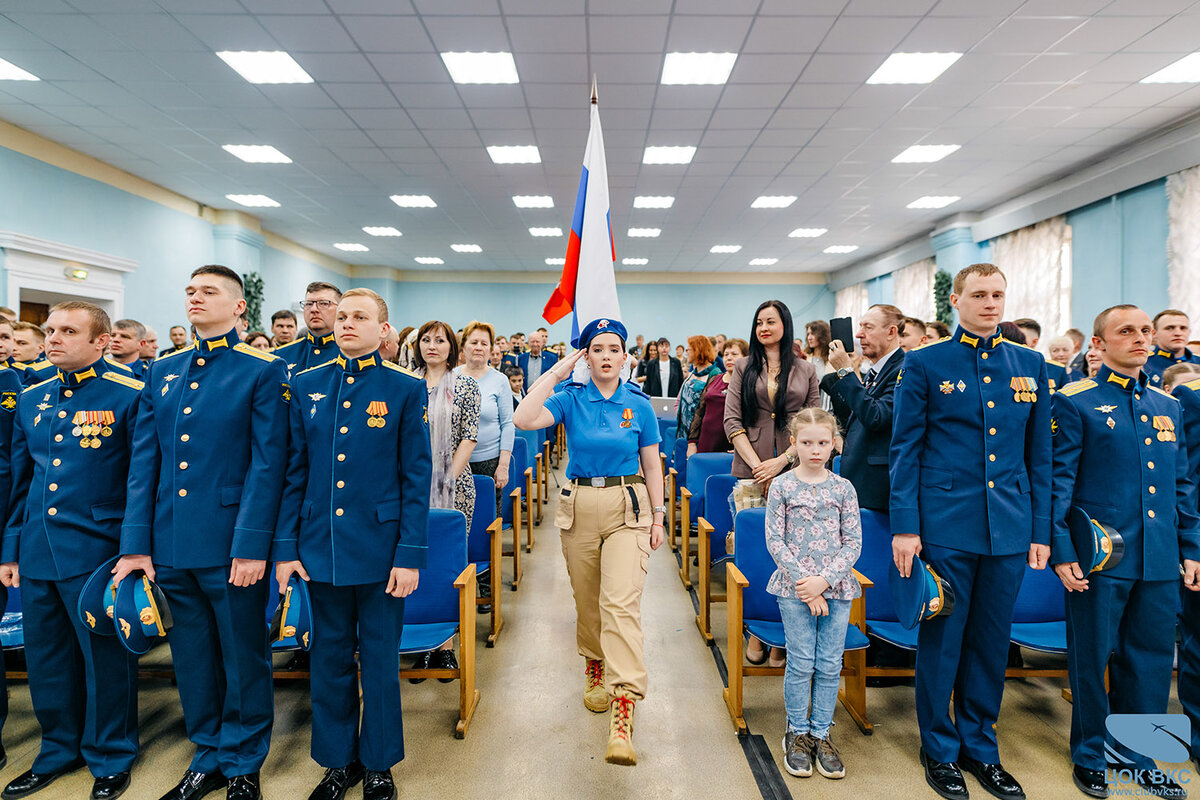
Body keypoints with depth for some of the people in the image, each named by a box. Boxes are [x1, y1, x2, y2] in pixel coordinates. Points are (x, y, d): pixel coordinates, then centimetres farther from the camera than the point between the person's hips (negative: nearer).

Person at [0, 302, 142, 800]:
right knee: (45, 657, 17)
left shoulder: (130, 396, -9)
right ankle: (60, 750, 37)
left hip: (96, 553, -6)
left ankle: (111, 759, 25)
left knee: (105, 657, 6)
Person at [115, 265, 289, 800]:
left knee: (243, 658, 8)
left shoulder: (264, 371, -6)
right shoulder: (162, 371, 11)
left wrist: (251, 546, -16)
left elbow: (267, 463, -11)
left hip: (230, 545, -5)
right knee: (192, 658, 17)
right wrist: (136, 543, 3)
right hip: (170, 543, 5)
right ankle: (208, 756, 36)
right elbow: (143, 461, 9)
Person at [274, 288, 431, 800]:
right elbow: (293, 473, 7)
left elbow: (416, 479, -5)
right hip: (321, 547, 3)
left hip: (380, 550, -3)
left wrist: (410, 555, -9)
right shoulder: (306, 385, 5)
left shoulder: (406, 389, -4)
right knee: (330, 657, 15)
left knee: (379, 660, 11)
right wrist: (285, 546, 3)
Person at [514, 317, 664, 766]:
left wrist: (657, 517, 5)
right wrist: (556, 372, -15)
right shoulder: (571, 399, -2)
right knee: (587, 601, 15)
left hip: (628, 509, -1)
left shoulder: (639, 405, 0)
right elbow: (523, 419, -19)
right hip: (579, 506, 2)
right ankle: (595, 668, 41)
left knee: (621, 602, -14)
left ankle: (622, 712, -15)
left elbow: (651, 465, 7)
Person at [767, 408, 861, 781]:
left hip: (836, 587, 2)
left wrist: (824, 580, -11)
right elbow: (775, 541, -5)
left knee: (830, 664, 7)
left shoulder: (843, 488, 3)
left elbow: (853, 542, 1)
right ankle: (797, 733, 21)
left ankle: (821, 734, 23)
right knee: (801, 662, 3)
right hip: (794, 586, -2)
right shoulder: (781, 486, -2)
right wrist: (803, 583, -13)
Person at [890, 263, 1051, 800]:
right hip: (945, 527, -3)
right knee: (941, 640, 7)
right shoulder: (924, 364, -2)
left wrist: (1040, 530, 8)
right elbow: (904, 449, -4)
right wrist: (904, 527, -9)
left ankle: (980, 747, 32)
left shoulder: (1031, 365, 9)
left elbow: (1039, 454, 11)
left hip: (1009, 530, 4)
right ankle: (939, 749, 26)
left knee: (991, 643, 14)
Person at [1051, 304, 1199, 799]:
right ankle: (1089, 755, 23)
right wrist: (1062, 552, -12)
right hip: (1099, 557, -5)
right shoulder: (1075, 403, -5)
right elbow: (1058, 483, -8)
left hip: (1160, 560, 6)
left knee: (1151, 659, 13)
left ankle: (1139, 756, 31)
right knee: (1092, 658, 5)